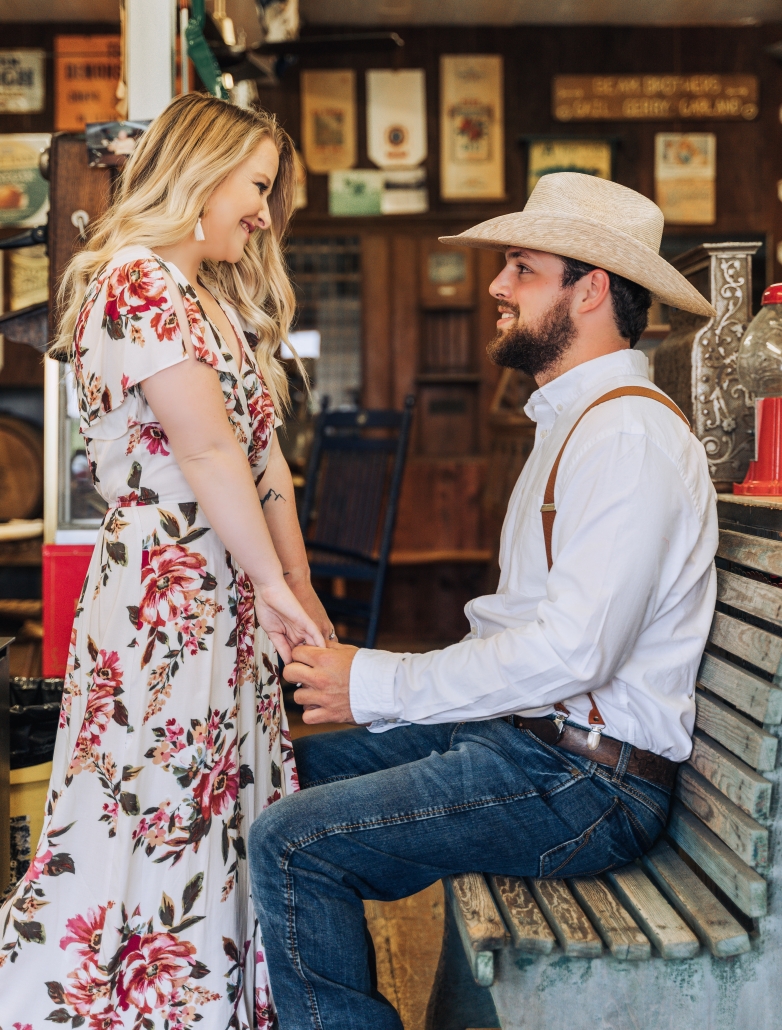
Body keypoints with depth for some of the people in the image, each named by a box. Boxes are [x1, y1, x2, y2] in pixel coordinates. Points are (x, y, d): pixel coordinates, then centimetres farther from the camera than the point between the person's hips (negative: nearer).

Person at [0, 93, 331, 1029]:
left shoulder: (217, 301, 20)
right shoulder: (134, 279, -10)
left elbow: (263, 457, 14)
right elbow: (207, 450, -14)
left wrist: (298, 590, 8)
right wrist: (275, 583, -12)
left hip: (227, 604, 9)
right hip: (163, 602, -9)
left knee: (221, 824, 11)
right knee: (152, 825, -4)